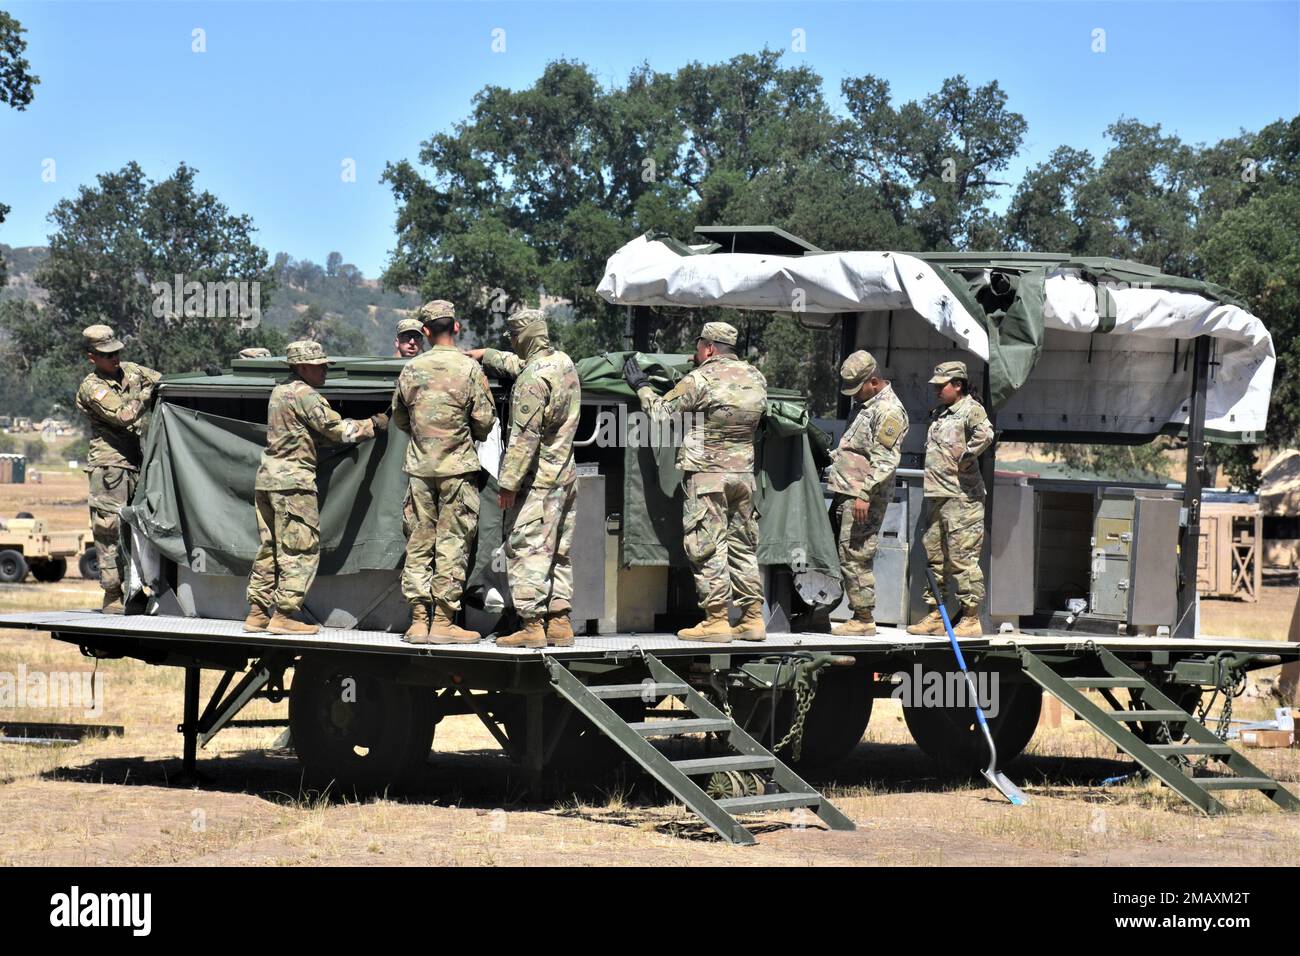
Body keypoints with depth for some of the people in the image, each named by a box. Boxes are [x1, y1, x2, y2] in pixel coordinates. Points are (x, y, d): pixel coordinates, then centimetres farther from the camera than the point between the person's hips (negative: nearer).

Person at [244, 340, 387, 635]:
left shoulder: (279, 392, 17)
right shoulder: (305, 395, -11)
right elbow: (337, 430, -11)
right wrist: (374, 424, 2)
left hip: (267, 477, 9)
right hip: (293, 480, -9)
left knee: (270, 549, 13)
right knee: (301, 550, -5)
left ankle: (257, 613, 14)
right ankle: (283, 616, -8)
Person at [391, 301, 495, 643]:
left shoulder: (412, 369, 3)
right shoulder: (469, 368, -7)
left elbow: (399, 418, 14)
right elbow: (485, 421, -6)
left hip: (420, 468, 3)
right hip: (458, 467, -3)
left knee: (419, 543, 7)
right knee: (452, 544, 0)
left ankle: (418, 621, 6)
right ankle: (442, 621, -1)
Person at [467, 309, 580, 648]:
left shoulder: (532, 380, -19)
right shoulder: (564, 363, 8)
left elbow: (525, 438, -21)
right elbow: (520, 364, 31)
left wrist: (508, 483, -17)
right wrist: (487, 355, 41)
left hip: (537, 480, -9)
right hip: (565, 476, 9)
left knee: (526, 549, -6)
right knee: (558, 552, 13)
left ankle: (532, 626, -9)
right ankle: (560, 623, 14)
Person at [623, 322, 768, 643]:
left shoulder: (700, 380, -12)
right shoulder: (756, 379, 8)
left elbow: (661, 413, -8)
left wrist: (641, 386, 9)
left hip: (707, 474, -6)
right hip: (744, 476, 6)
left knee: (707, 548, -3)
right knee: (743, 547, 12)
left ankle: (716, 620, -6)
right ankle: (753, 618, 11)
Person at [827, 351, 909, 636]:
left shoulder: (889, 410, -13)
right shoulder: (867, 405, 19)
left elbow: (885, 460, -20)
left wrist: (864, 494, -24)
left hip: (864, 497, -10)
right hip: (846, 493, 10)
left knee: (855, 556, -10)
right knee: (841, 555, 9)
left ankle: (864, 619, -6)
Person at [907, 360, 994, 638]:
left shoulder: (971, 409, -8)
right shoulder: (938, 414, 19)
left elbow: (985, 434, -29)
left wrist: (965, 457, -21)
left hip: (961, 497, -9)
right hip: (936, 497, 9)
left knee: (962, 558, -9)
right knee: (933, 557, 12)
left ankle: (971, 619, -6)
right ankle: (935, 616, 19)